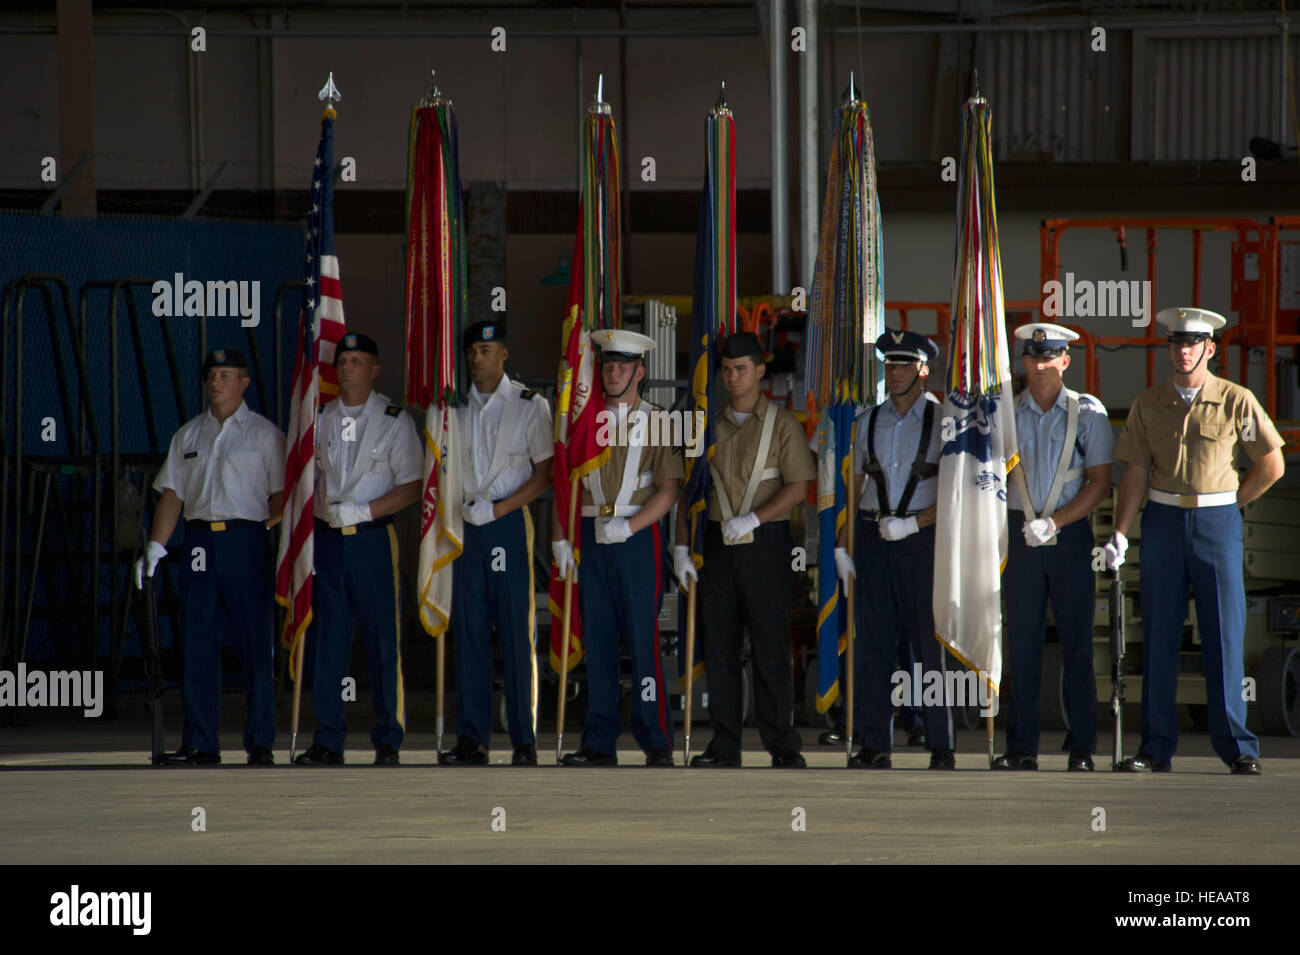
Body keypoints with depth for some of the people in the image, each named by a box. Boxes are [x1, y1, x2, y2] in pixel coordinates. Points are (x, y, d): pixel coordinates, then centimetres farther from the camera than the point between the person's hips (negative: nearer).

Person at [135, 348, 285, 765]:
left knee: (255, 644, -3)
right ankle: (200, 743, 6)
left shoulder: (264, 434, 5)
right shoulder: (188, 435, 16)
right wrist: (155, 548, 5)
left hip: (247, 539, -4)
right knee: (197, 644, 2)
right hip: (198, 542, 4)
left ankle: (260, 742, 3)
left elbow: (281, 494, 1)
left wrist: (281, 541, -11)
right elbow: (172, 495, 14)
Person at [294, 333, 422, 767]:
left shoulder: (395, 420, 0)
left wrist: (361, 511, -15)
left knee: (383, 642, -4)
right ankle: (327, 741, 8)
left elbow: (410, 488, -4)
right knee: (328, 641, 3)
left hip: (373, 539, -3)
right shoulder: (320, 418, 11)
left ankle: (388, 742, 2)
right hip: (327, 537, 3)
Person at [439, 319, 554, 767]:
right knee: (468, 629, 2)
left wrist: (498, 508, -12)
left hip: (509, 523, -3)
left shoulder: (529, 405, 0)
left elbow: (545, 472, -2)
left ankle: (524, 741, -2)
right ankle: (471, 739, 5)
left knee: (515, 631, -5)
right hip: (465, 525, 4)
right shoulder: (457, 406, 10)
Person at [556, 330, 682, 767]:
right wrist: (559, 538, 4)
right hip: (591, 539, 4)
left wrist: (628, 526, -14)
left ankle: (656, 743, -2)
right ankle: (600, 743, 7)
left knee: (644, 638, -6)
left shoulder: (657, 422, 1)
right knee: (597, 639, 4)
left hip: (637, 536, -4)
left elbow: (668, 490, -4)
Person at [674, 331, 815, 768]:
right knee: (718, 645, 3)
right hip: (717, 546, 4)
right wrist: (681, 547, 4)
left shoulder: (782, 424, 1)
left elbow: (798, 487, -7)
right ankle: (724, 745, 8)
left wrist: (752, 518, -18)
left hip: (765, 544, -4)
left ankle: (783, 746, -2)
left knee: (771, 647, -6)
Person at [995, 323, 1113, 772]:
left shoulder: (1088, 412, 2)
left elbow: (1100, 482, -3)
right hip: (1020, 535, 2)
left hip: (1071, 534, -2)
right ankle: (1021, 747, 5)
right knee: (1022, 642, 0)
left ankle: (1081, 749, 4)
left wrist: (1053, 522, -13)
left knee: (1077, 643, 0)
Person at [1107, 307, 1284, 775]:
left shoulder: (1237, 401, -1)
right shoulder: (1148, 405, 5)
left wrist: (1228, 503, 6)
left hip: (1217, 521, -2)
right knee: (1159, 635, 2)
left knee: (1224, 634, -2)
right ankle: (1156, 748, 7)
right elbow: (1135, 472, 3)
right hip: (1163, 521, 2)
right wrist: (1120, 532, -6)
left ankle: (1237, 748, 4)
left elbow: (1272, 464, 5)